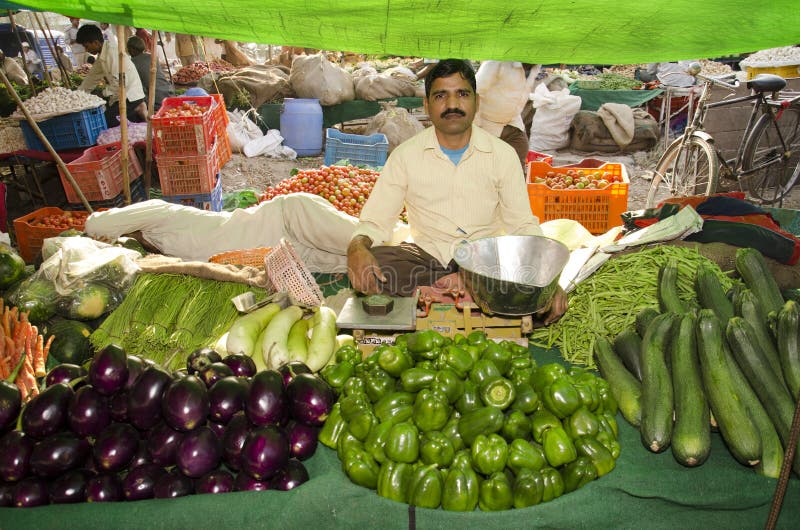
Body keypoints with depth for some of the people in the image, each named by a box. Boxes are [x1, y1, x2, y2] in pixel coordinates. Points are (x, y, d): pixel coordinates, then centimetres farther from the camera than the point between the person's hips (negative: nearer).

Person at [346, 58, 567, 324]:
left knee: (550, 302, -29)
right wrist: (357, 247, -28)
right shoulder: (406, 155, -1)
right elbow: (374, 222, -2)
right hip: (427, 256, 1)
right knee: (367, 267, -32)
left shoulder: (503, 154, 1)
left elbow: (523, 225, 2)